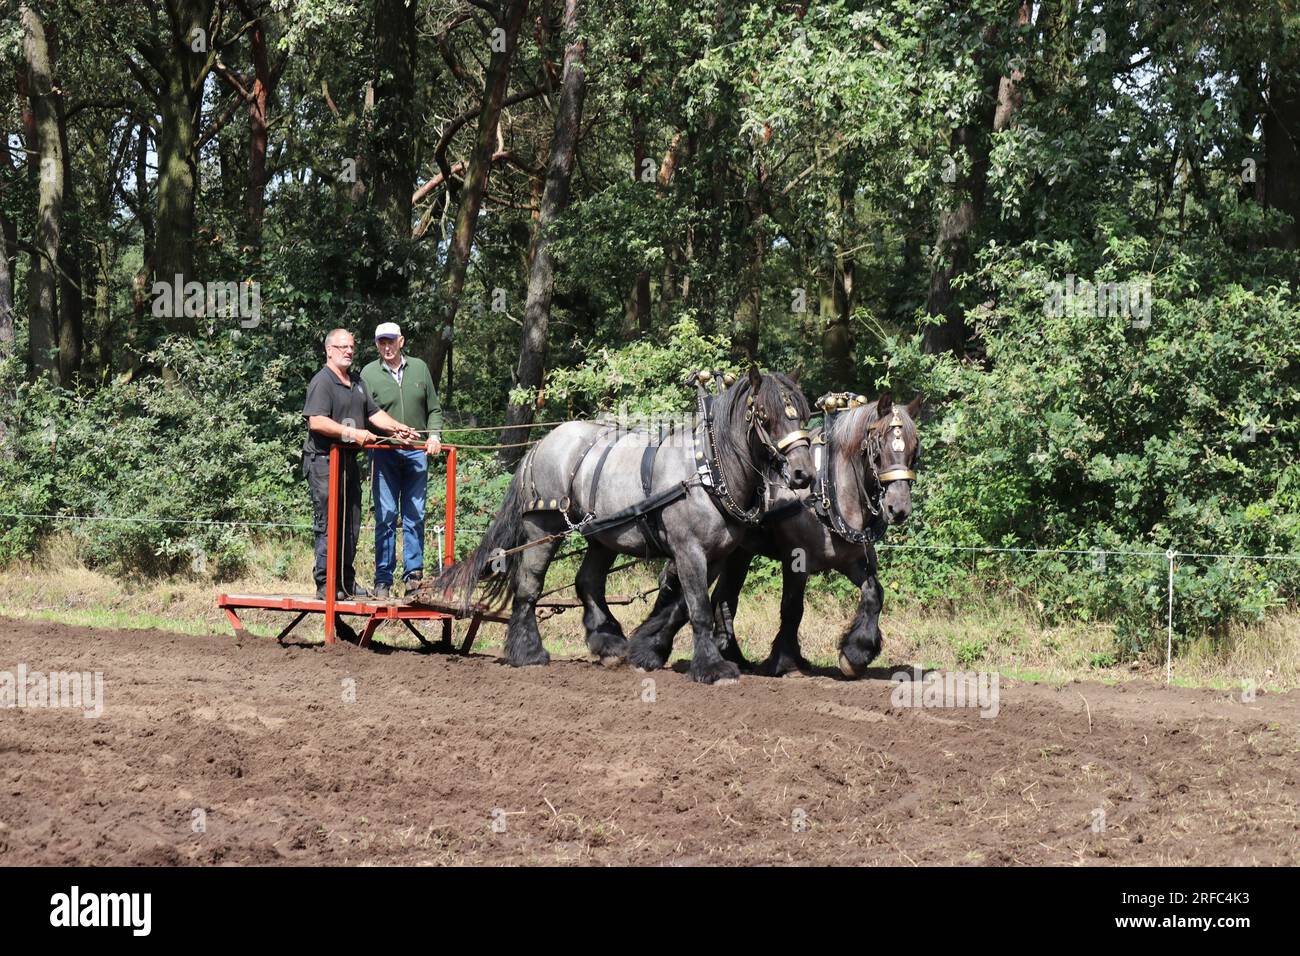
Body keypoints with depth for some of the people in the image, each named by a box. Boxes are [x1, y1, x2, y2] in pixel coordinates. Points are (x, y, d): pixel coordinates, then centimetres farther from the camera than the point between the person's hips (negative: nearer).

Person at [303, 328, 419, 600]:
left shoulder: (357, 382, 20)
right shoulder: (322, 381, -10)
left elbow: (374, 413, 21)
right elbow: (316, 422, -20)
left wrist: (396, 428, 5)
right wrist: (352, 433, -22)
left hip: (349, 461, 9)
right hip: (324, 462, -9)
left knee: (350, 524, 11)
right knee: (328, 525, -8)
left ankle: (346, 582, 17)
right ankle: (325, 585, -5)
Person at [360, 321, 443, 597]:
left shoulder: (419, 368, 11)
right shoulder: (369, 373, 3)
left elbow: (434, 409, 14)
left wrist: (434, 435, -2)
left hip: (416, 452, 2)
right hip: (384, 454, -2)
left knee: (415, 516, 4)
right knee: (385, 516, -3)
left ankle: (413, 574, 10)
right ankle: (383, 578, 2)